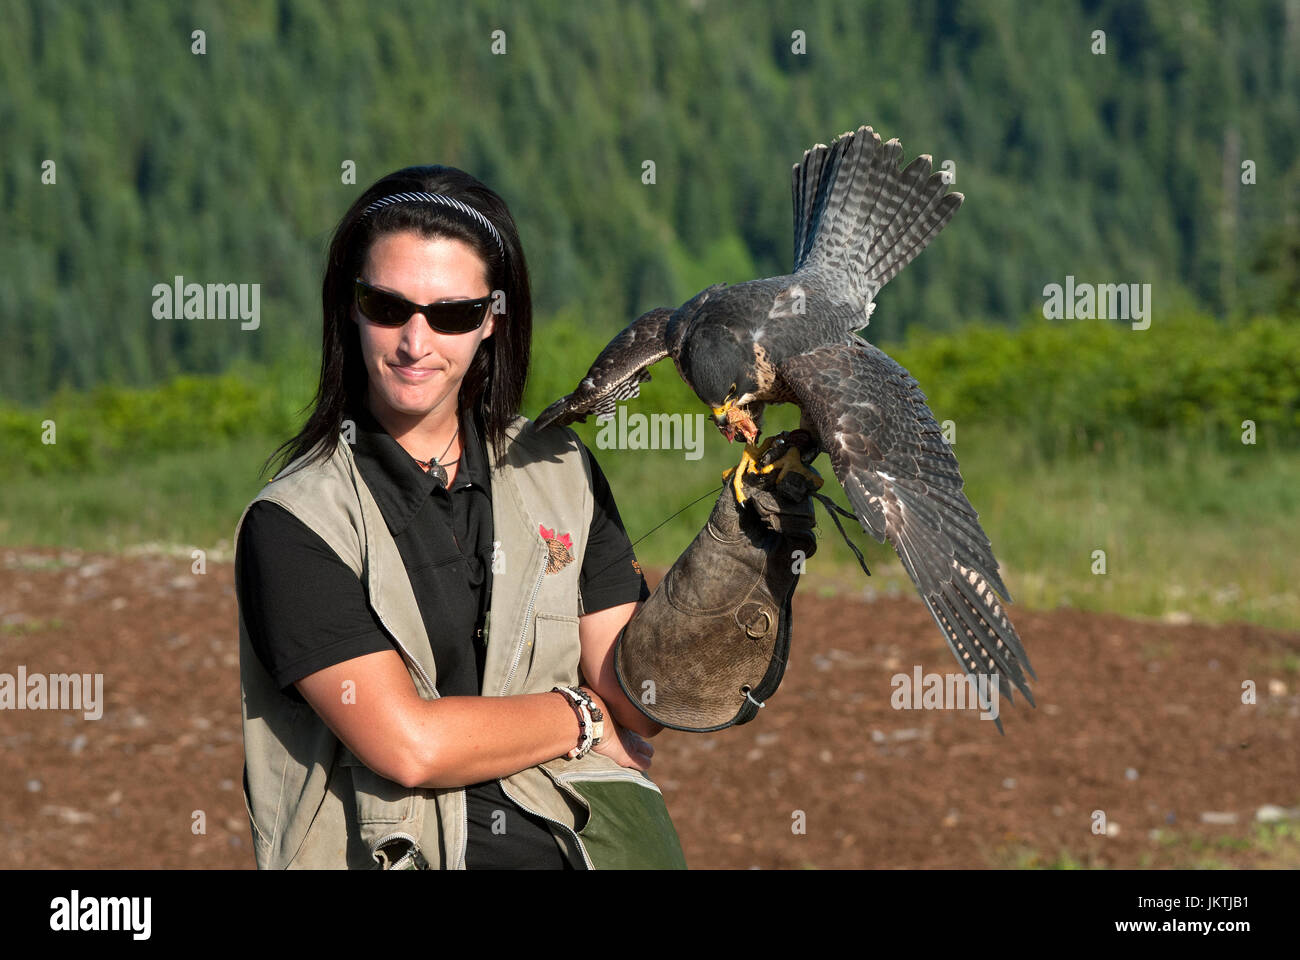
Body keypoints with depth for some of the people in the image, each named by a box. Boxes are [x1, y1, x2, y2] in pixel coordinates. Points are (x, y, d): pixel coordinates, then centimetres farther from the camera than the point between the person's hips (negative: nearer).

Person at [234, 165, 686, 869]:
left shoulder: (560, 471, 14)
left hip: (584, 839, 2)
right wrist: (584, 718, 2)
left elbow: (640, 709, 7)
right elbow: (409, 745, -9)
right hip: (396, 854, -2)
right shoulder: (294, 521, -1)